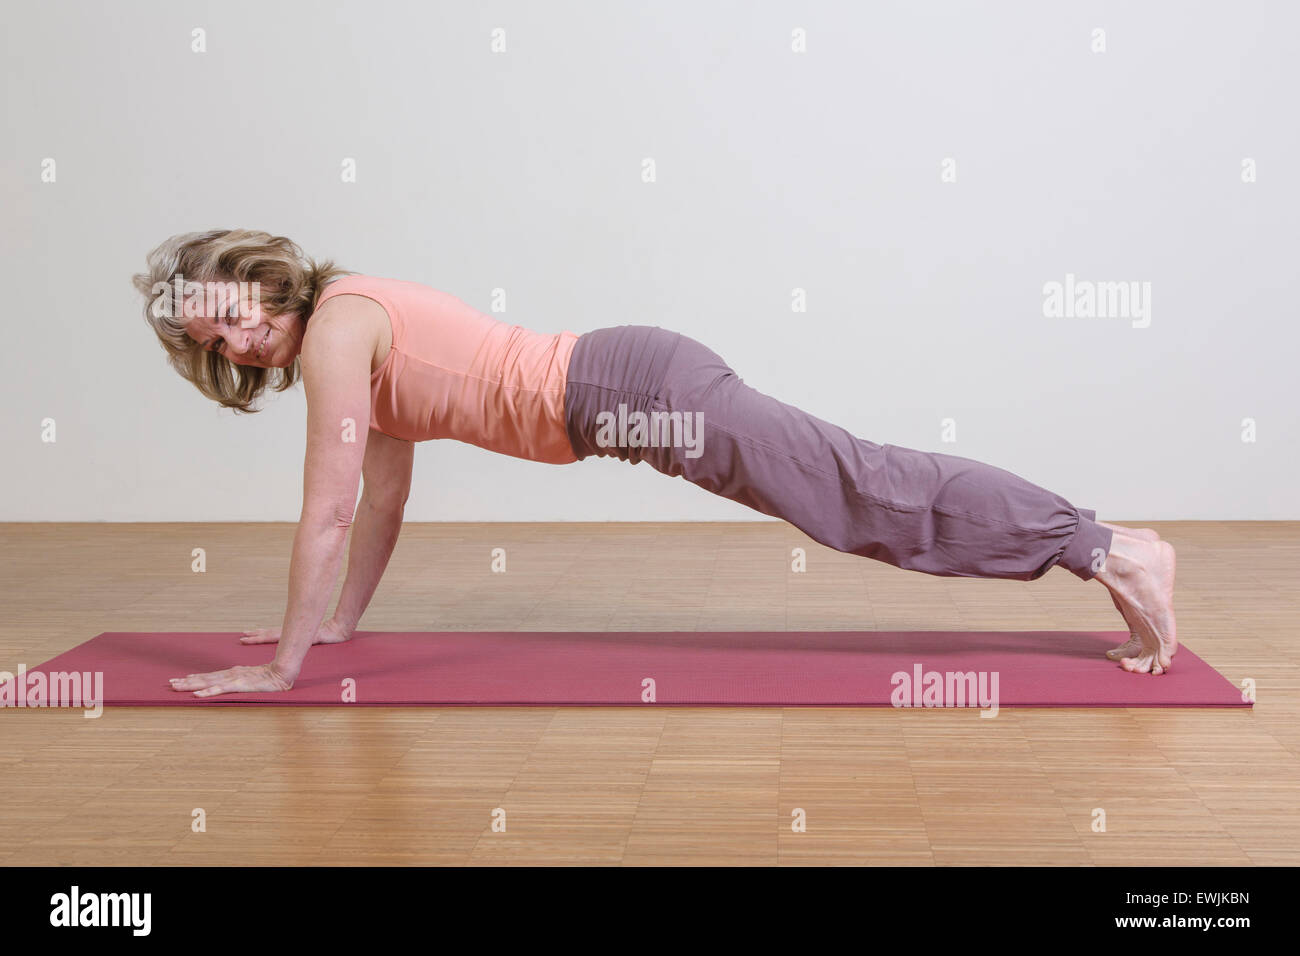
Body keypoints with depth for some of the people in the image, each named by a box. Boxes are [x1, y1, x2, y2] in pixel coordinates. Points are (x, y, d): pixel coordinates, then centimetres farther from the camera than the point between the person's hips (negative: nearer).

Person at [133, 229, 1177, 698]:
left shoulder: (334, 328, -9)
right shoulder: (357, 328, 18)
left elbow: (327, 512, -11)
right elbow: (385, 496, 24)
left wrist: (281, 665, -5)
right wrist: (338, 623, 27)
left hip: (623, 389, -8)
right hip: (619, 393, 8)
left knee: (865, 494, -5)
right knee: (861, 491, 10)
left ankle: (1116, 551, 2)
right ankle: (1107, 548, 17)